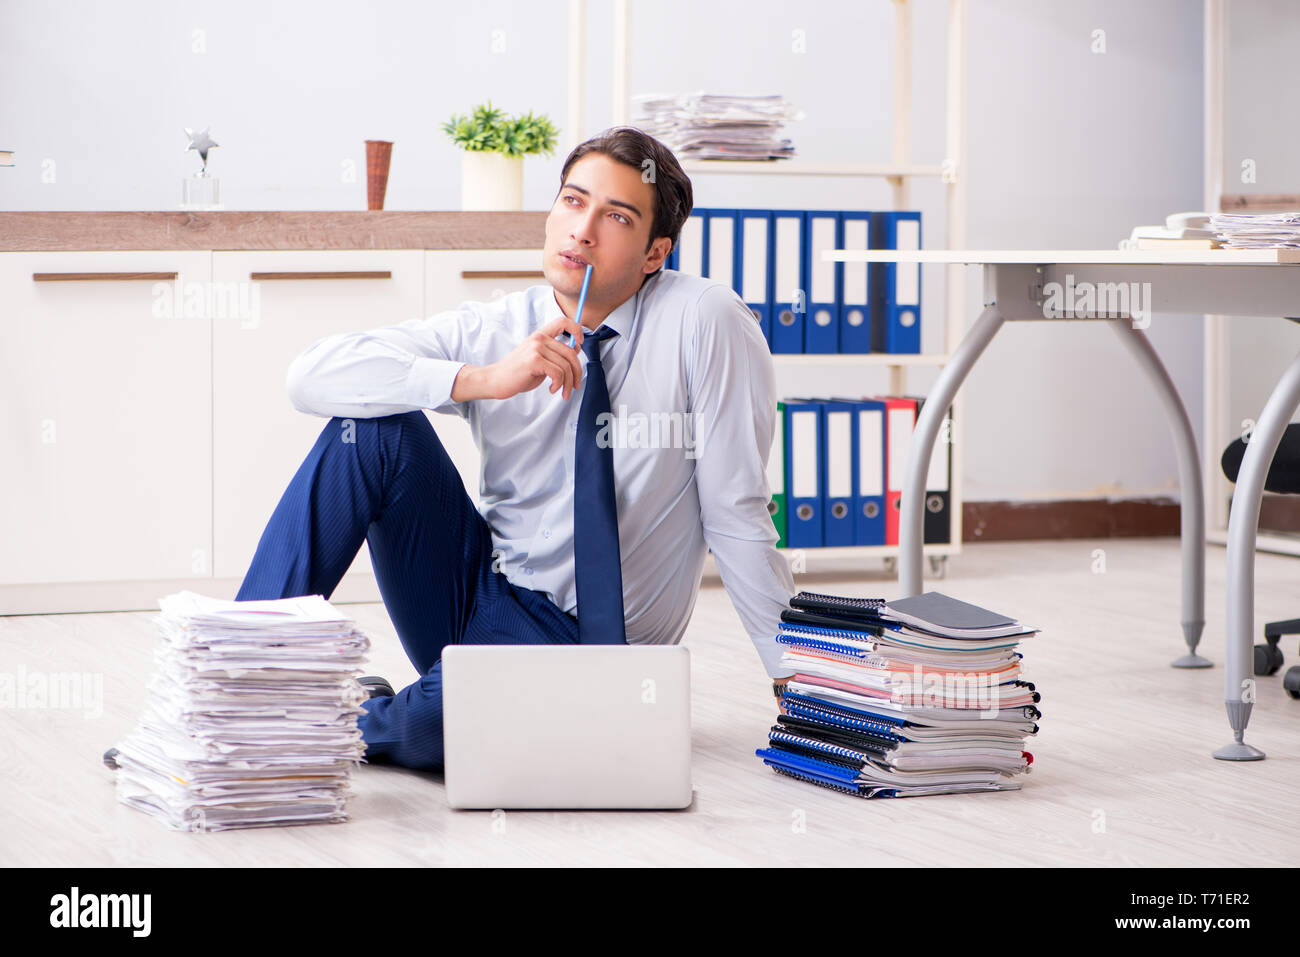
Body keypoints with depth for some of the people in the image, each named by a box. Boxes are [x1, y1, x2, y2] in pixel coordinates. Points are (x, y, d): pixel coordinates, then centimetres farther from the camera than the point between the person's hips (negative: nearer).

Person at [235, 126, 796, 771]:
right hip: (475, 591, 4)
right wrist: (482, 379, -26)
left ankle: (356, 724, -2)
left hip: (583, 641, -4)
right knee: (372, 426, -18)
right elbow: (311, 376, -15)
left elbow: (737, 514, -10)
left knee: (441, 717, -37)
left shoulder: (704, 320, -12)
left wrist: (791, 674, -11)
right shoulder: (490, 330, -3)